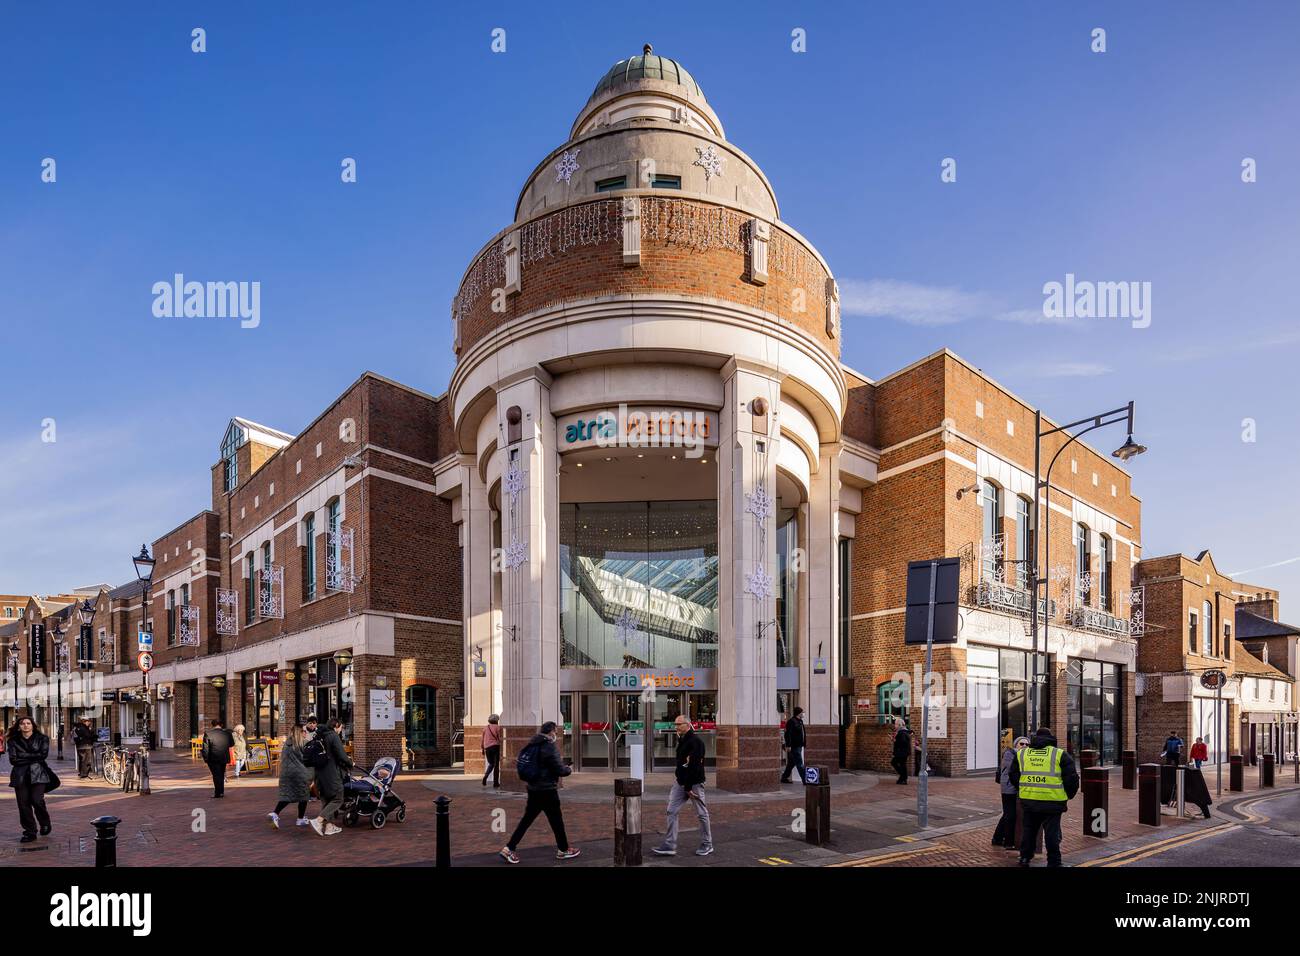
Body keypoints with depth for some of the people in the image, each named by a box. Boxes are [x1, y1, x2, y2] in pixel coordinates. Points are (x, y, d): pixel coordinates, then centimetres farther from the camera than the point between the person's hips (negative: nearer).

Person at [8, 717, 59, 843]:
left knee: (37, 800, -14)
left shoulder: (42, 738, 7)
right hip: (20, 775, 2)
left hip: (38, 773, -2)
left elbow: (43, 755, -5)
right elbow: (13, 760, 0)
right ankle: (29, 832, 9)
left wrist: (23, 756, -5)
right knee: (23, 804, -3)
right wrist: (33, 757, -7)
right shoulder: (13, 741, 11)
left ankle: (45, 823, 12)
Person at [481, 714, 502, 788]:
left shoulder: (485, 728, 12)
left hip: (487, 748, 4)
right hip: (495, 747, -4)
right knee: (496, 765, 4)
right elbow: (500, 738, -6)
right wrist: (501, 750, -3)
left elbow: (483, 740, 14)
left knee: (491, 764, 19)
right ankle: (496, 784, 3)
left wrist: (483, 751, 20)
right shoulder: (497, 727, 0)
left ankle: (485, 776, -6)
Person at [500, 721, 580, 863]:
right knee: (556, 820, 8)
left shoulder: (531, 745, 6)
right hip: (547, 790, -7)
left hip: (533, 789, 7)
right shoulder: (550, 747, -17)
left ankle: (509, 849, 6)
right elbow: (559, 770, -17)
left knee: (527, 819, 11)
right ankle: (563, 850, 21)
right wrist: (569, 770, 5)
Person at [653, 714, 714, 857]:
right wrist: (683, 785, 13)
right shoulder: (681, 741, 12)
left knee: (702, 814, 4)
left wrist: (688, 787, -21)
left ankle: (707, 845, 18)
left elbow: (694, 766, -22)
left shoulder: (696, 742, -18)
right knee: (672, 811, 3)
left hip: (694, 783, -9)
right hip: (681, 783, 9)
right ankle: (669, 846, 6)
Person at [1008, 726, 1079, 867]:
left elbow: (1013, 776, 14)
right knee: (1052, 833, 6)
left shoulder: (1022, 754, 11)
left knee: (1028, 830, 17)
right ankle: (1053, 862, 12)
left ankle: (1025, 858, 24)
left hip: (1028, 800, 3)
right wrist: (1069, 796, 14)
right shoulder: (1060, 754, 0)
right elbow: (1071, 778, -1)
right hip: (1052, 801, -3)